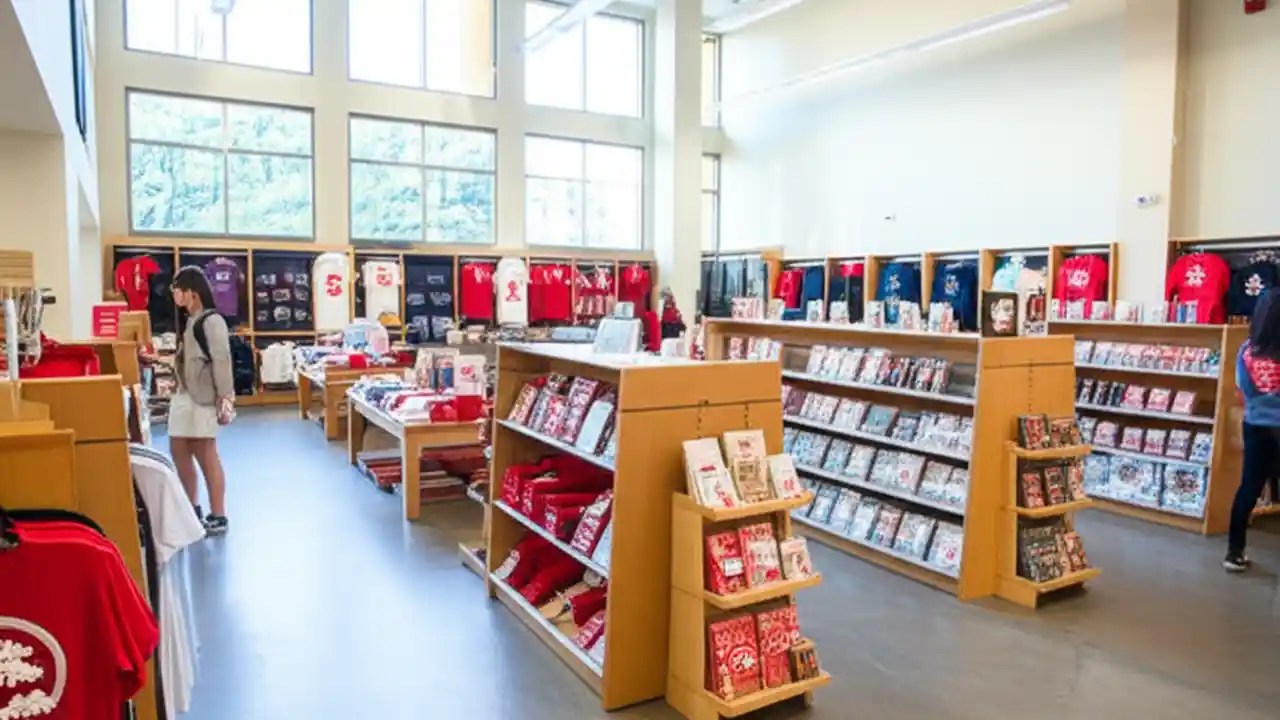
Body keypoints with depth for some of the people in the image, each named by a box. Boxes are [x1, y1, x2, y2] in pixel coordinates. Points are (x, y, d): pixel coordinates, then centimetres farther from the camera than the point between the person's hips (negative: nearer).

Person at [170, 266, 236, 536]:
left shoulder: (211, 321, -12)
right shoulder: (188, 321, 17)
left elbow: (222, 361, -18)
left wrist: (225, 397, -21)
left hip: (203, 398, -10)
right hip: (184, 395, 10)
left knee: (207, 457, -5)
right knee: (179, 452, 14)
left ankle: (218, 517, 4)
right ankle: (192, 510, 27)